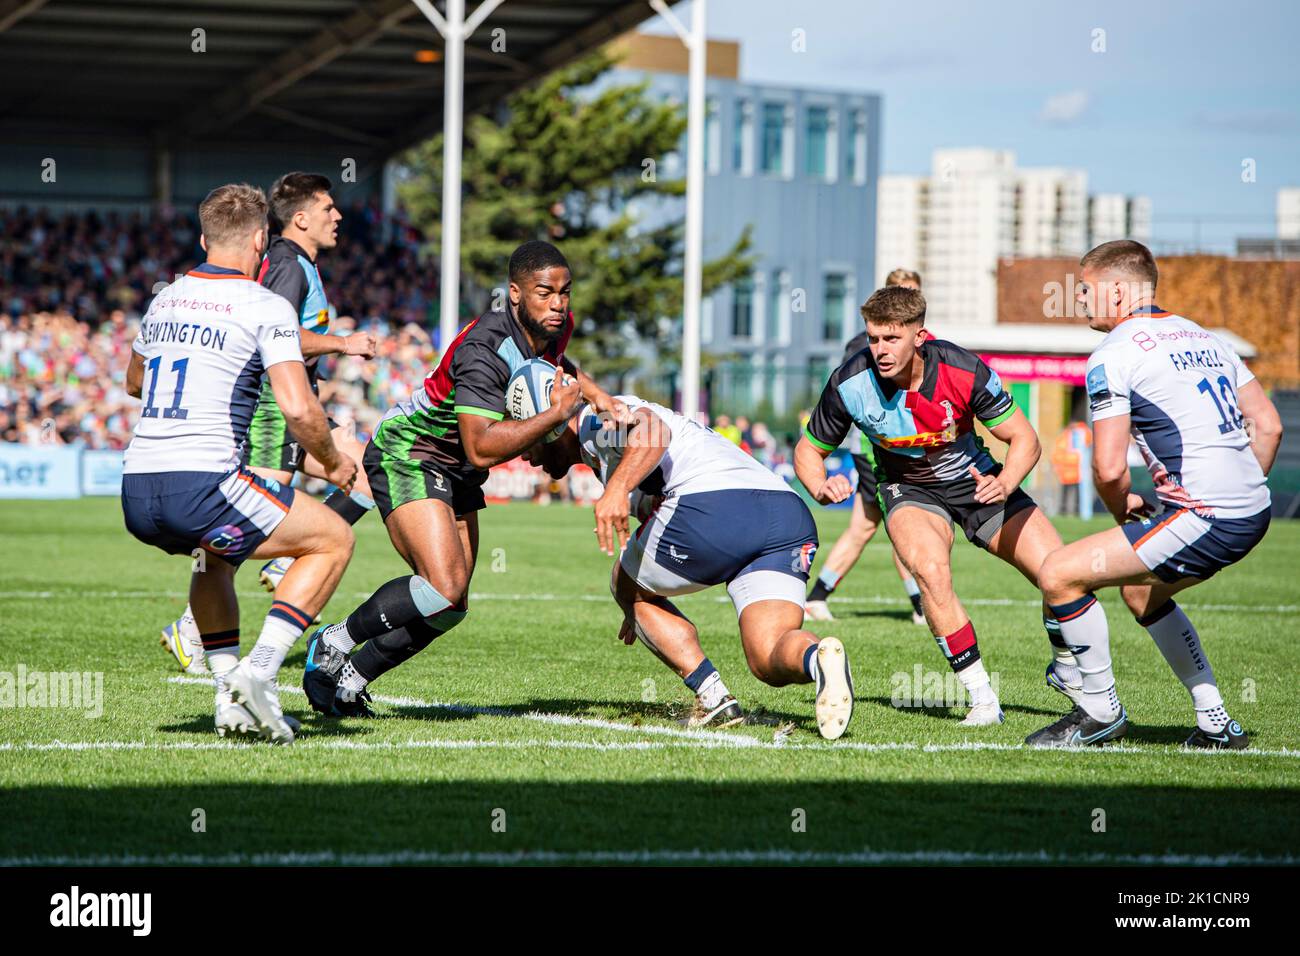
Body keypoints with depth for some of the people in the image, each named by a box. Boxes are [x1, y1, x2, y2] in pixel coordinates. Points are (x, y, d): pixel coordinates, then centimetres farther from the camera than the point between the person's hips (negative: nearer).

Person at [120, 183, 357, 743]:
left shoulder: (165, 299, 17)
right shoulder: (266, 308, -3)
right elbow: (299, 409, -12)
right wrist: (333, 463, 6)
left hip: (137, 491, 7)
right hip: (203, 483, -7)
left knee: (215, 556, 37)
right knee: (333, 539, 9)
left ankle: (230, 699, 24)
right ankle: (259, 670, -6)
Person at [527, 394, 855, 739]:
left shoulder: (595, 417, 11)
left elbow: (653, 430, -12)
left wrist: (616, 489, -27)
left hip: (711, 506, -8)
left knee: (628, 588, 19)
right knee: (770, 661, 3)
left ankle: (714, 699, 1)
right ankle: (820, 657, -34)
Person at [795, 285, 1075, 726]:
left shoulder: (964, 371, -25)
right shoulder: (850, 384, -23)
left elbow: (1024, 438, -14)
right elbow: (808, 449, -6)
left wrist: (1004, 484, -34)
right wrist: (822, 488, -28)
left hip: (976, 481, 1)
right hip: (910, 490, -1)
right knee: (931, 573, -34)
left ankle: (1067, 669, 22)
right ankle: (982, 697, -20)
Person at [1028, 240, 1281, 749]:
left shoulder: (1113, 355, -8)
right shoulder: (1203, 336, 17)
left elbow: (1109, 469, -13)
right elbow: (1268, 425, 19)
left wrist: (1122, 510, 7)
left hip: (1204, 518, -9)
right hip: (1253, 514, 9)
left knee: (1059, 574, -4)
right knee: (1140, 589, 31)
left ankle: (1101, 711, 8)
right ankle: (1216, 723, 30)